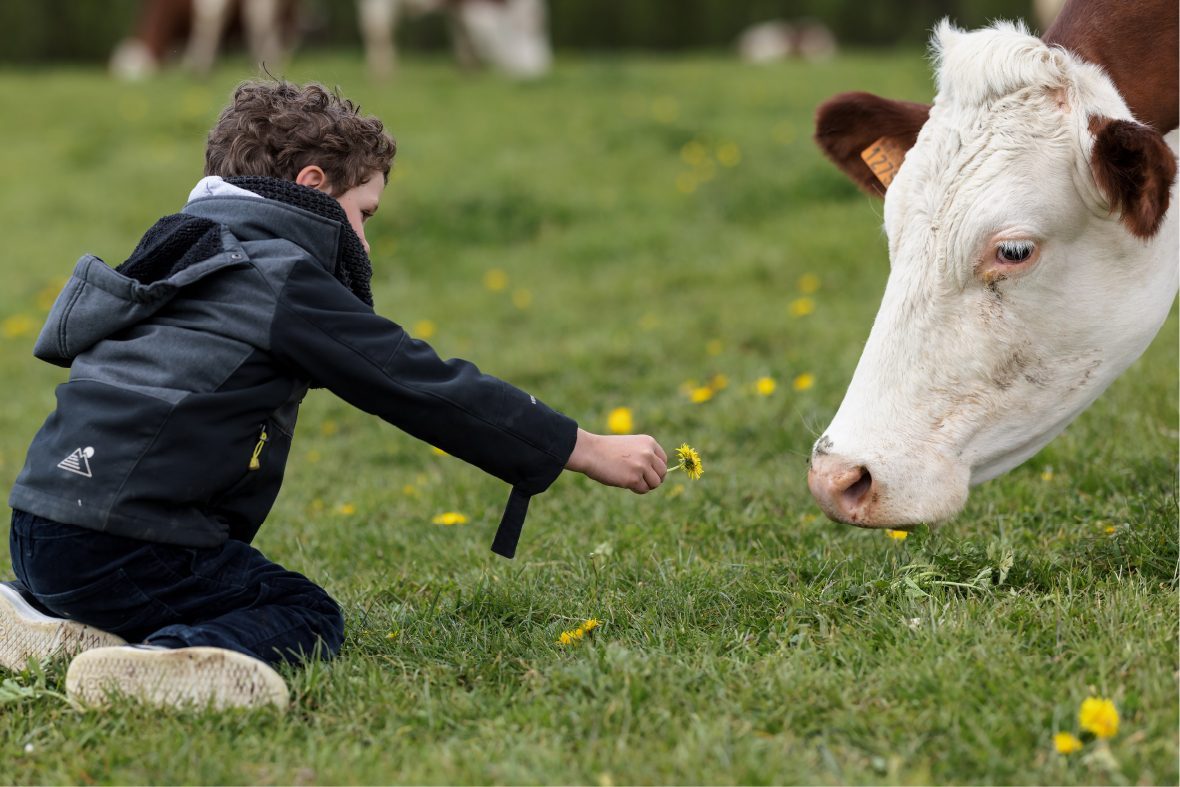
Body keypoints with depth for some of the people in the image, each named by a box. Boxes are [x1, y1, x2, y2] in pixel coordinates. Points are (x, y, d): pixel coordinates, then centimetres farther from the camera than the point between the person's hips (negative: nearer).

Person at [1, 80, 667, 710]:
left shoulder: (186, 259, 20)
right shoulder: (286, 279, -7)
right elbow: (427, 389, -6)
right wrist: (588, 451, -1)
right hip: (123, 542, -9)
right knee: (306, 618, 1)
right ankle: (168, 660, -28)